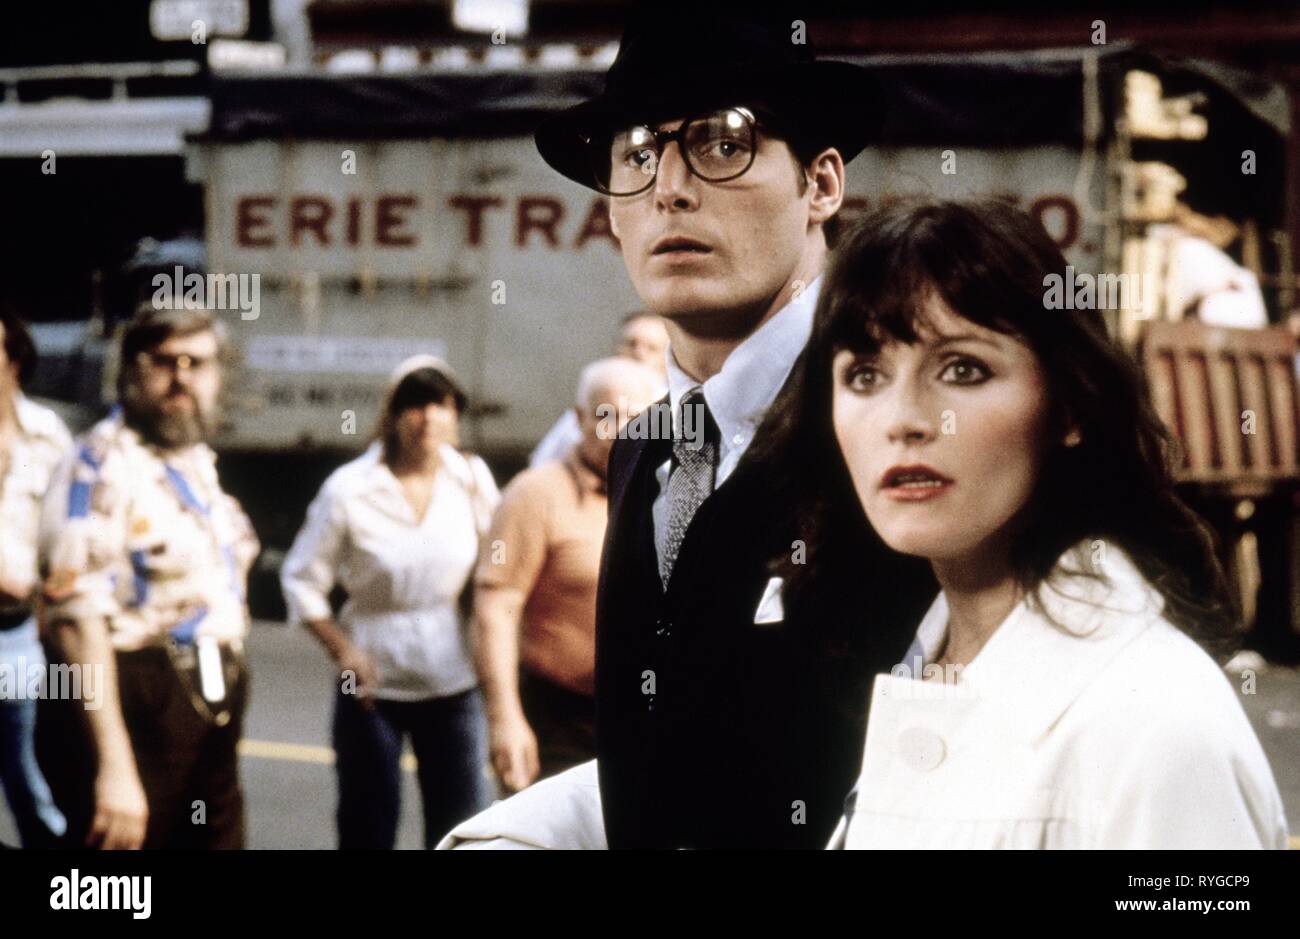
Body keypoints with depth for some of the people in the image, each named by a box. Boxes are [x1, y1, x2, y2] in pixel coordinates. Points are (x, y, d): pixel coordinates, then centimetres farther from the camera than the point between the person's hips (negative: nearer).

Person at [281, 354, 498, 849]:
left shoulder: (473, 480, -1)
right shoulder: (350, 489, -8)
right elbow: (302, 579, -2)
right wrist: (342, 650, -13)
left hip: (453, 684, 2)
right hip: (372, 683, -2)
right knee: (367, 828, 8)